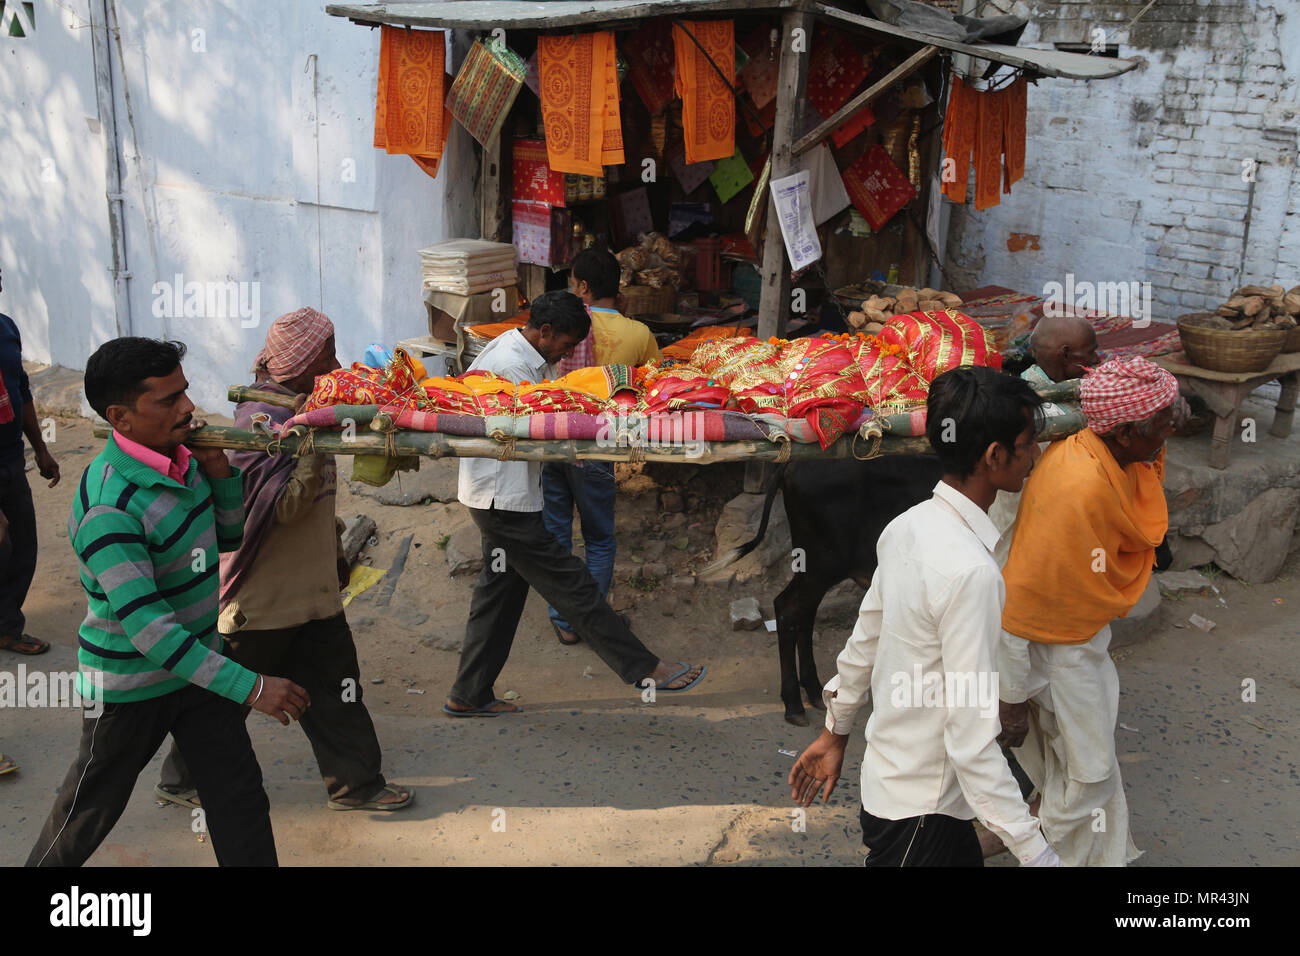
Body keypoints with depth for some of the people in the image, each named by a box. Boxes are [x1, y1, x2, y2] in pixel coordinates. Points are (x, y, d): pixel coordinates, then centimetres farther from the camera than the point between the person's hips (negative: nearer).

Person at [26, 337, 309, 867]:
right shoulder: (108, 508, -30)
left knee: (239, 796, 9)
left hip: (196, 661, 7)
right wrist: (249, 685, -33)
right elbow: (146, 628, -33)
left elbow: (230, 535, 9)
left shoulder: (181, 456, -5)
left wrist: (218, 470, -11)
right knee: (90, 809, 15)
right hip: (129, 683, -6)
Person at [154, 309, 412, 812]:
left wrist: (334, 555, 25)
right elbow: (282, 505, -28)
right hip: (263, 594, -8)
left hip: (309, 586, 8)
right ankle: (183, 779, 27)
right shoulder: (262, 419, -22)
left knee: (333, 684, 11)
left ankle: (355, 782, 20)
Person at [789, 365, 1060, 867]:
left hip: (889, 774, 8)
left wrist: (835, 732, 23)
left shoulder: (905, 527, -3)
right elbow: (973, 742, -29)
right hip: (920, 808, -8)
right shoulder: (970, 570, -29)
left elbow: (863, 643, 10)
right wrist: (1035, 854, -23)